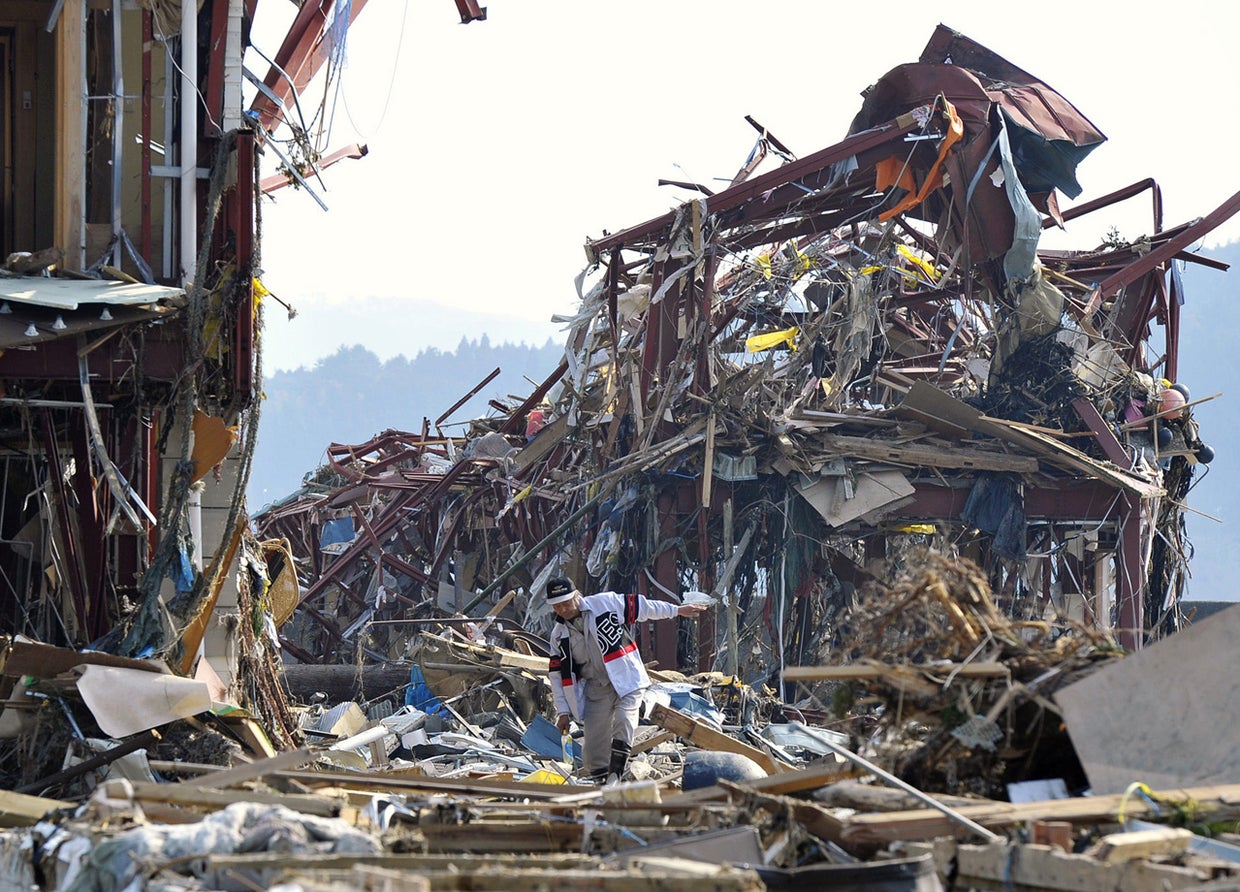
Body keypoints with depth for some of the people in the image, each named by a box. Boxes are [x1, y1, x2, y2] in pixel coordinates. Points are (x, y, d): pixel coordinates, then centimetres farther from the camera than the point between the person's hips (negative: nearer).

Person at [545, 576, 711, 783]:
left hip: (626, 679, -3)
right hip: (596, 687, 3)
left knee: (624, 718, -27)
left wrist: (677, 610, 15)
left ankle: (615, 774, -28)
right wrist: (563, 711, 4)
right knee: (593, 745, -4)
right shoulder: (559, 634, 4)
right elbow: (559, 675, 8)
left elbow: (641, 607, 6)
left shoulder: (606, 603, -6)